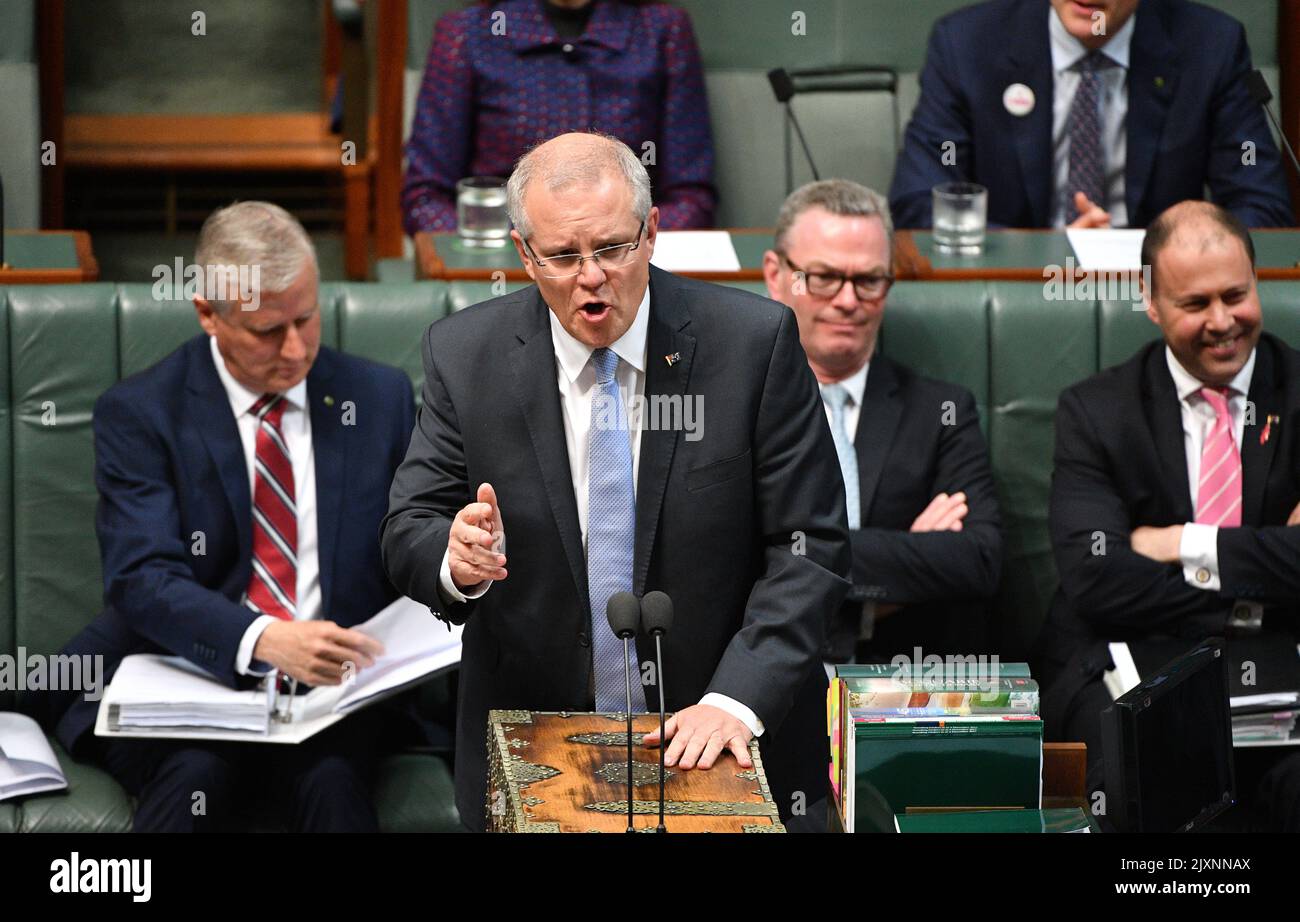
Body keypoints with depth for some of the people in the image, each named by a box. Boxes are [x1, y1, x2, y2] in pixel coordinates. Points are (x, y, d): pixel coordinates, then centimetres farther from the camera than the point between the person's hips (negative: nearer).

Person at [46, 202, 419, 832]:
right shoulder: (137, 413, -2)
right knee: (196, 774, -34)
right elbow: (143, 578, -15)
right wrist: (266, 639, -33)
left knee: (330, 775, -31)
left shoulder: (379, 399, 8)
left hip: (330, 687, 2)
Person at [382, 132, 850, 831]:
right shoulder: (464, 354, -5)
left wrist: (737, 700, -21)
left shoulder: (755, 342, -10)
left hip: (718, 749, -1)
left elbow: (808, 550, -10)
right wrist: (457, 559, -26)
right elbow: (408, 534, -2)